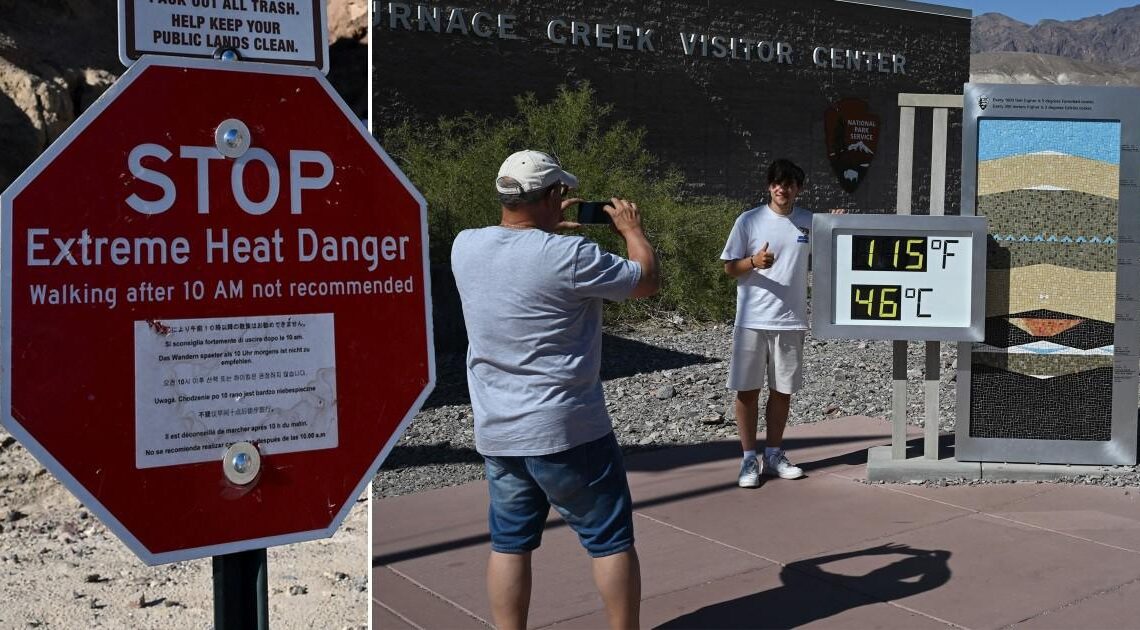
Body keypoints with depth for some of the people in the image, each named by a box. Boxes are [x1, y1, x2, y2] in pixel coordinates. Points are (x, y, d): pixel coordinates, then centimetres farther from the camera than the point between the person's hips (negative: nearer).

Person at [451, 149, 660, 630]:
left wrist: (549, 228, 22)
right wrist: (632, 228, 10)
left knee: (510, 543, 14)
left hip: (495, 433, 6)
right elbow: (647, 280, -5)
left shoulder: (465, 246, -1)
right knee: (610, 540, 10)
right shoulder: (568, 256, -19)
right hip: (567, 430, -5)